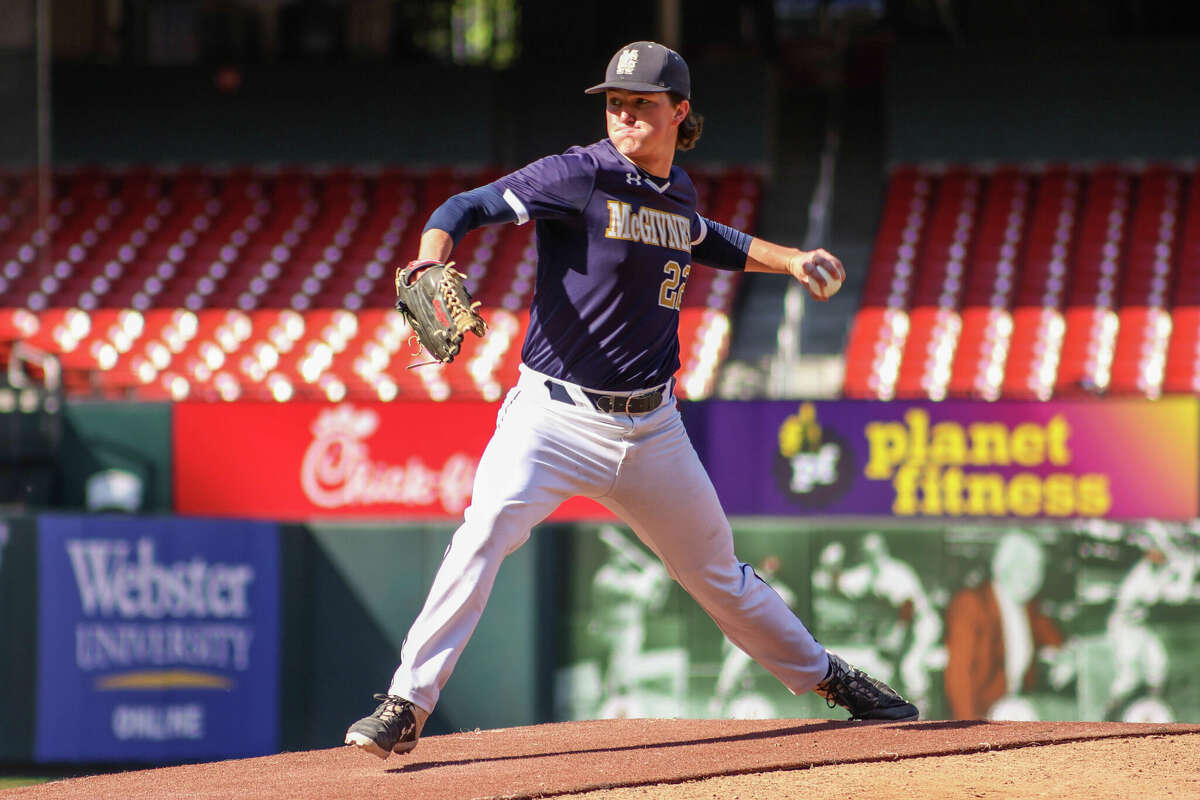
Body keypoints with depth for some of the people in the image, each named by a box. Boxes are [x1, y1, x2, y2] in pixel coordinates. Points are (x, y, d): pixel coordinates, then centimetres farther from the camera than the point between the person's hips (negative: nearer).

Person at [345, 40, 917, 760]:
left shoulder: (678, 193, 8)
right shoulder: (579, 177, -11)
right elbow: (466, 208, -16)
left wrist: (789, 261, 26)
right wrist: (432, 263, -36)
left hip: (652, 429, 5)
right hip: (554, 416, -5)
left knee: (716, 572, 17)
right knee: (487, 531, -28)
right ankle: (406, 707, -25)